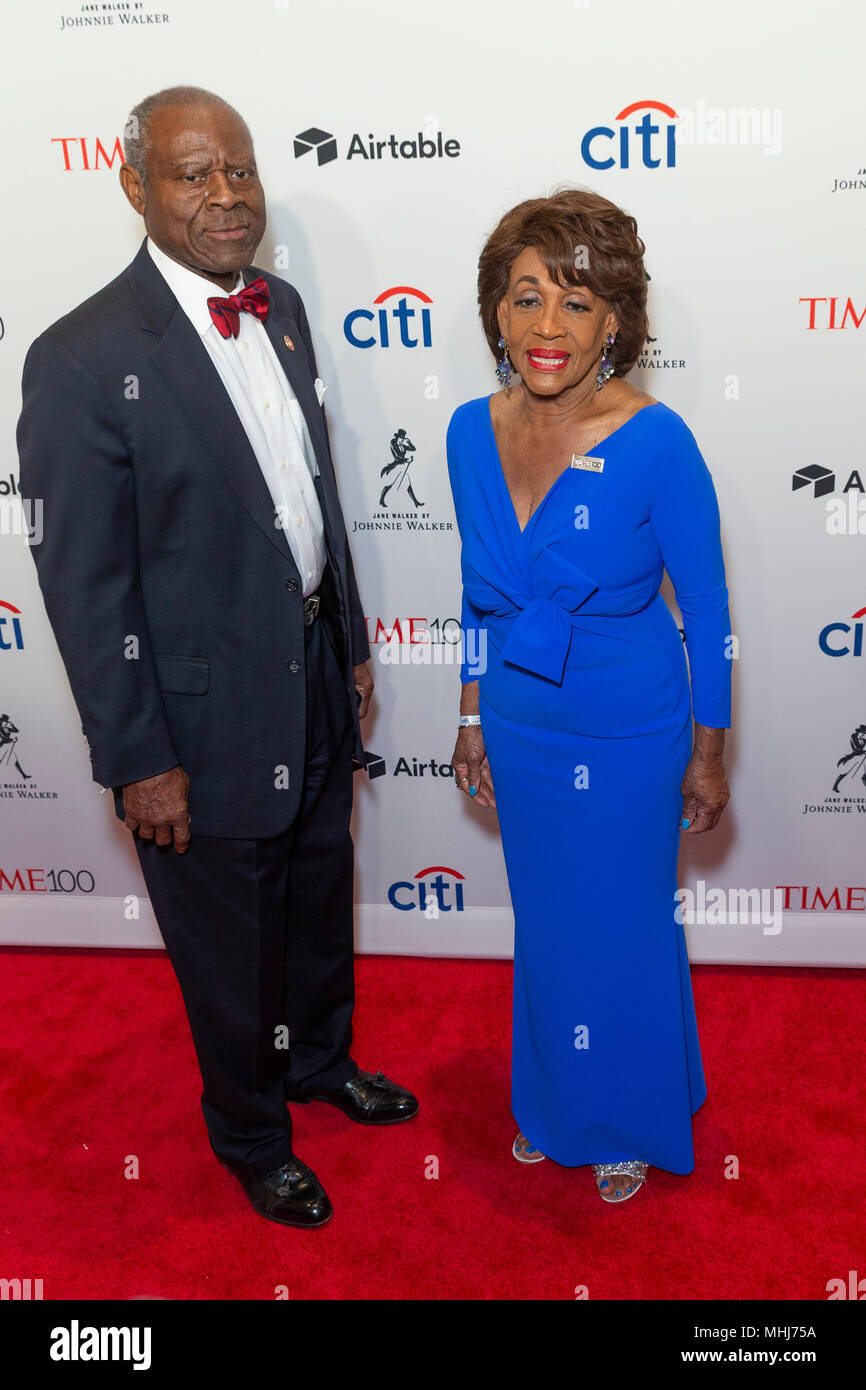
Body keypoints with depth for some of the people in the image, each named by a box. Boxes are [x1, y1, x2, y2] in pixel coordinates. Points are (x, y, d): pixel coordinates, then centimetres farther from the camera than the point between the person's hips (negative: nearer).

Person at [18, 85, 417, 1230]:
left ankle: (320, 1059, 54)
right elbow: (83, 584, -18)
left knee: (320, 899, 27)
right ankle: (252, 1134, 42)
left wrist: (352, 646, 14)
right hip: (209, 723, -7)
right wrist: (137, 761, -15)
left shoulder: (280, 308, 3)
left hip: (314, 683, 7)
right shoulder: (84, 360, -20)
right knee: (233, 949, 15)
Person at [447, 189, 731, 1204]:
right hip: (520, 726, 4)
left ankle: (630, 1124, 42)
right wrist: (472, 717, 11)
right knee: (543, 925, 22)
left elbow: (706, 609, -12)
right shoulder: (472, 432, -8)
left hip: (627, 735, -4)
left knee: (622, 932, 14)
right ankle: (550, 1104, 48)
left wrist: (708, 756, -6)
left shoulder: (655, 443, -22)